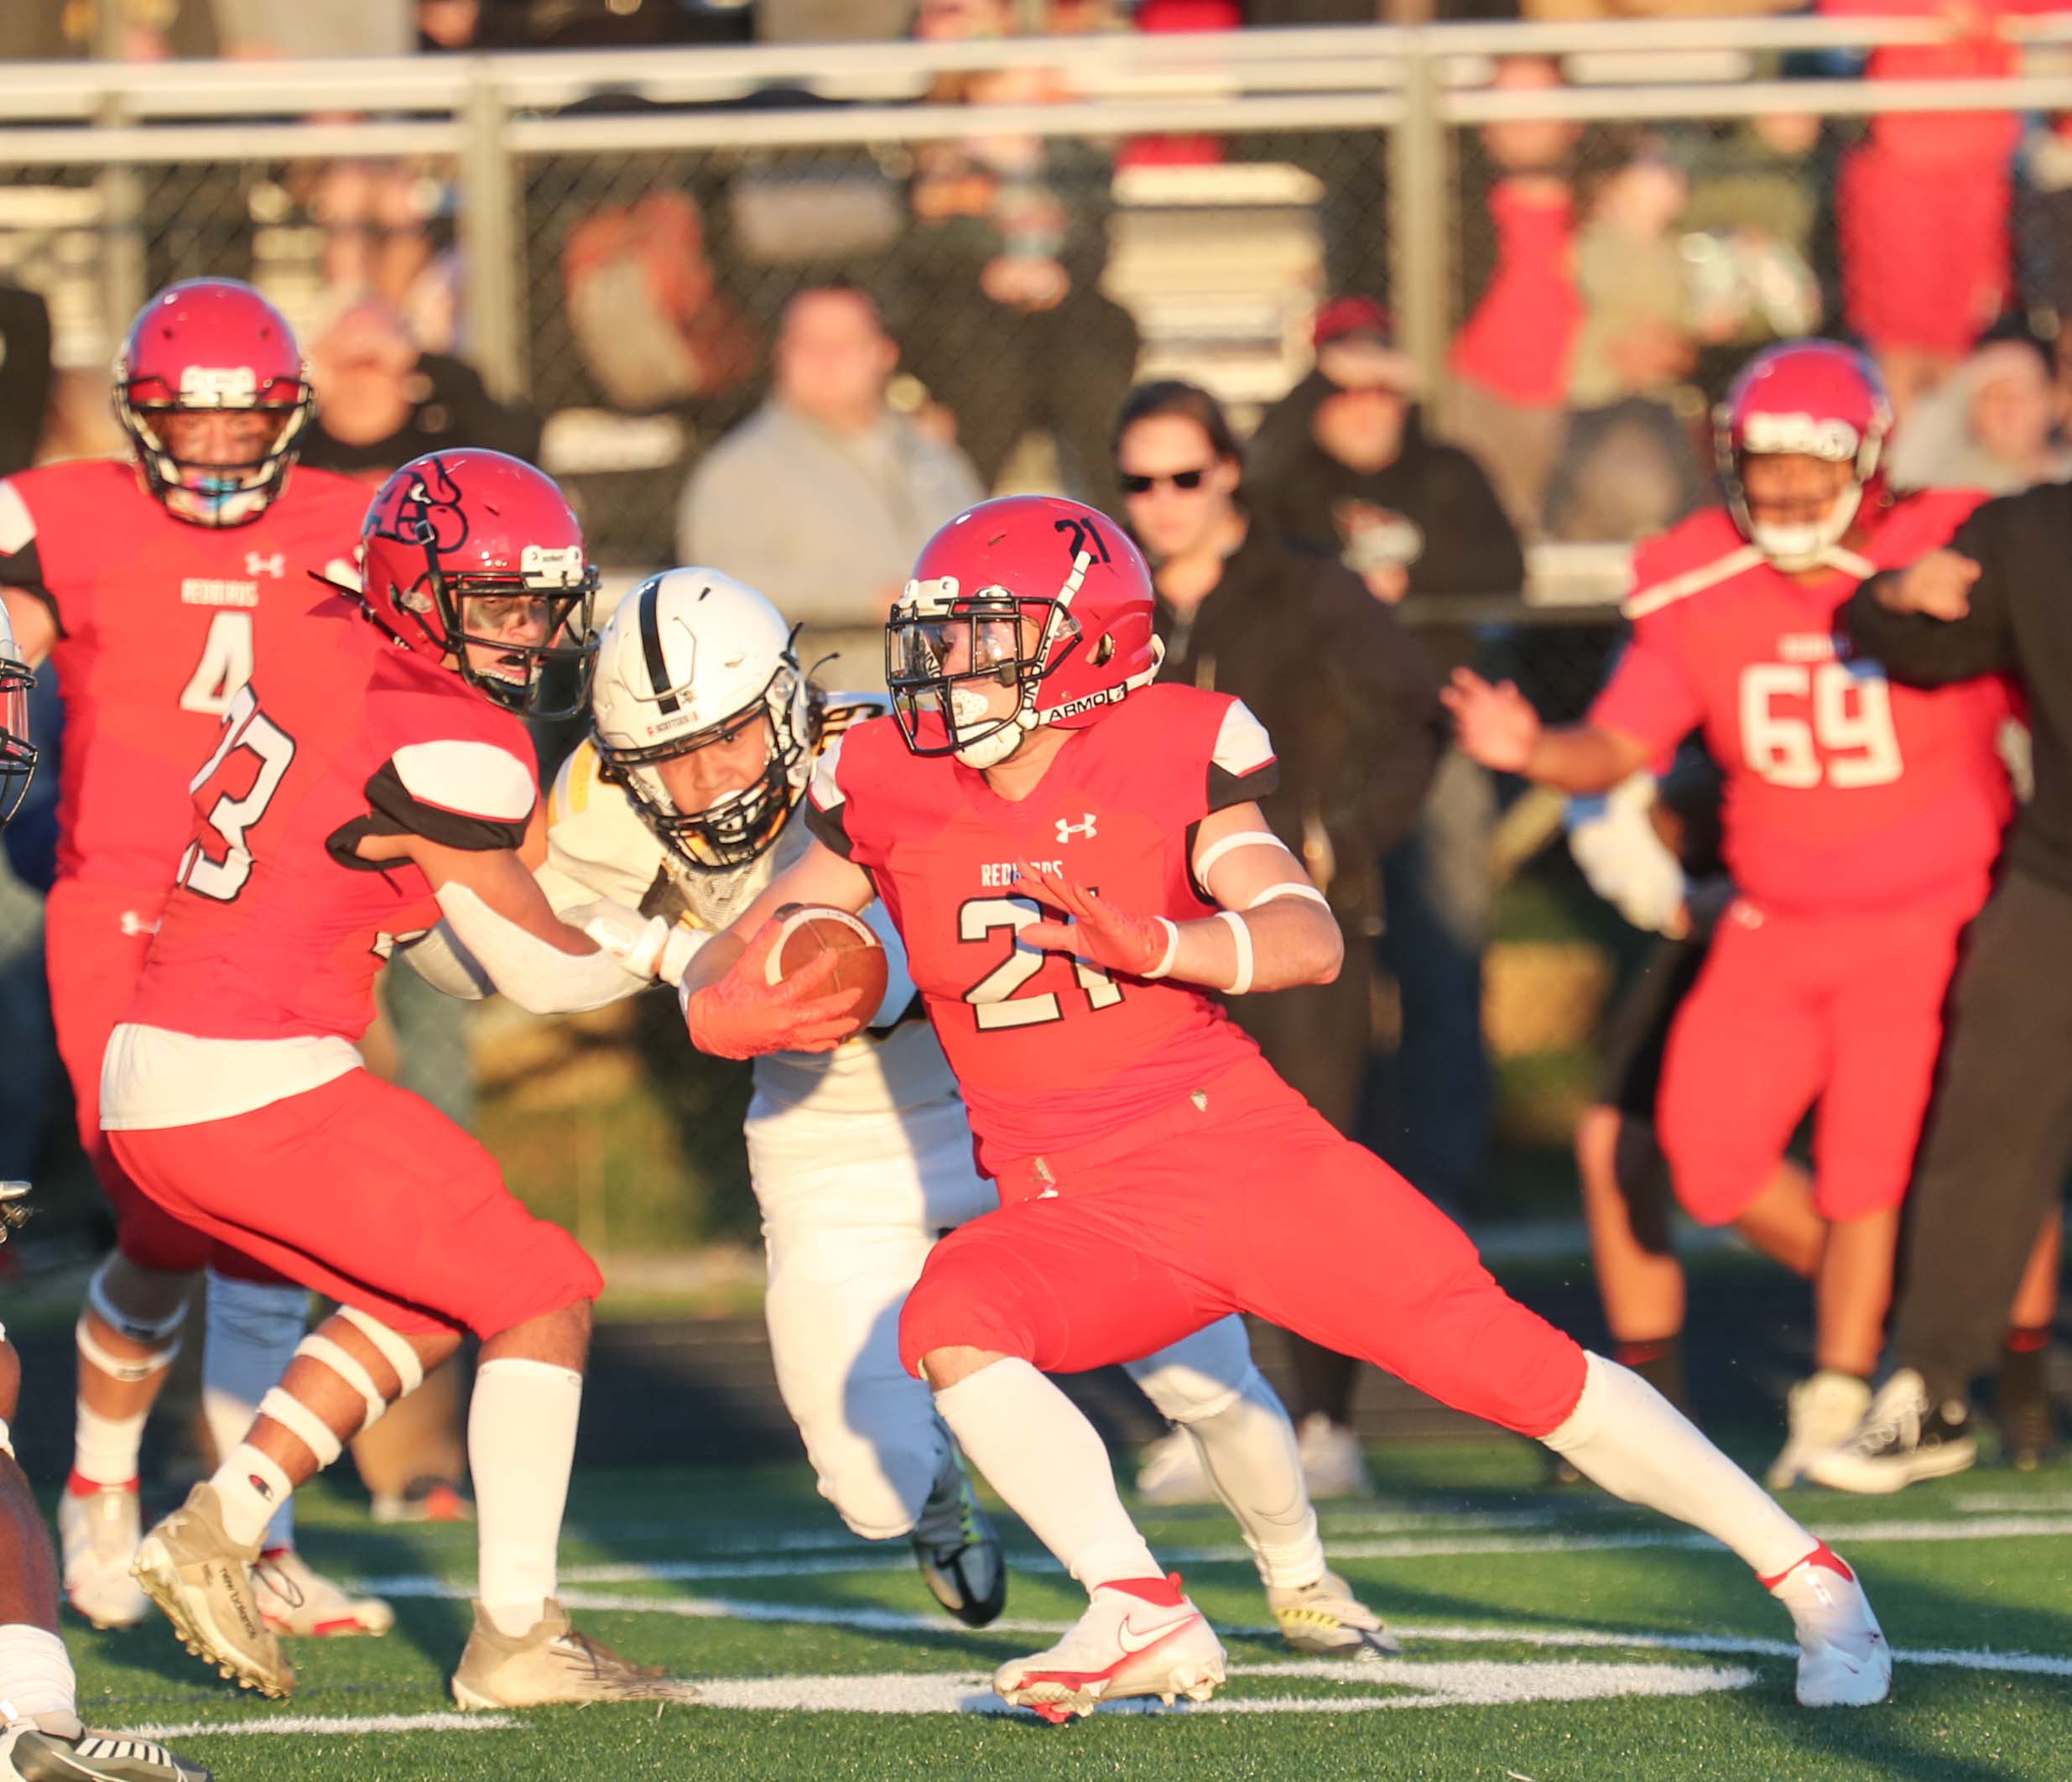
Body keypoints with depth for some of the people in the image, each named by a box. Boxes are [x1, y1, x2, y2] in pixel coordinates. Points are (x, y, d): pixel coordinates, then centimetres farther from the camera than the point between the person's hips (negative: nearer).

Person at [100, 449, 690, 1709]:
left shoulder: (334, 656, 11)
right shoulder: (449, 743, -13)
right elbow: (540, 971, -1)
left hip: (152, 1082, 9)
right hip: (259, 1085, -9)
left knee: (425, 1302, 24)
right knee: (545, 1296, 2)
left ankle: (217, 1531, 16)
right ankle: (516, 1640, -1)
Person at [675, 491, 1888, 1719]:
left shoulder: (1172, 756, -7)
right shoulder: (894, 791, 0)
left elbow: (1310, 939, -19)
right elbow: (727, 967, 9)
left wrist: (1156, 944, -37)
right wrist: (731, 1007, -16)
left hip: (1248, 1154, -2)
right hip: (1087, 1220, 2)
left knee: (1516, 1365, -5)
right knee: (952, 1318, -28)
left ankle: (1811, 1580, 8)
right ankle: (1145, 1620, -23)